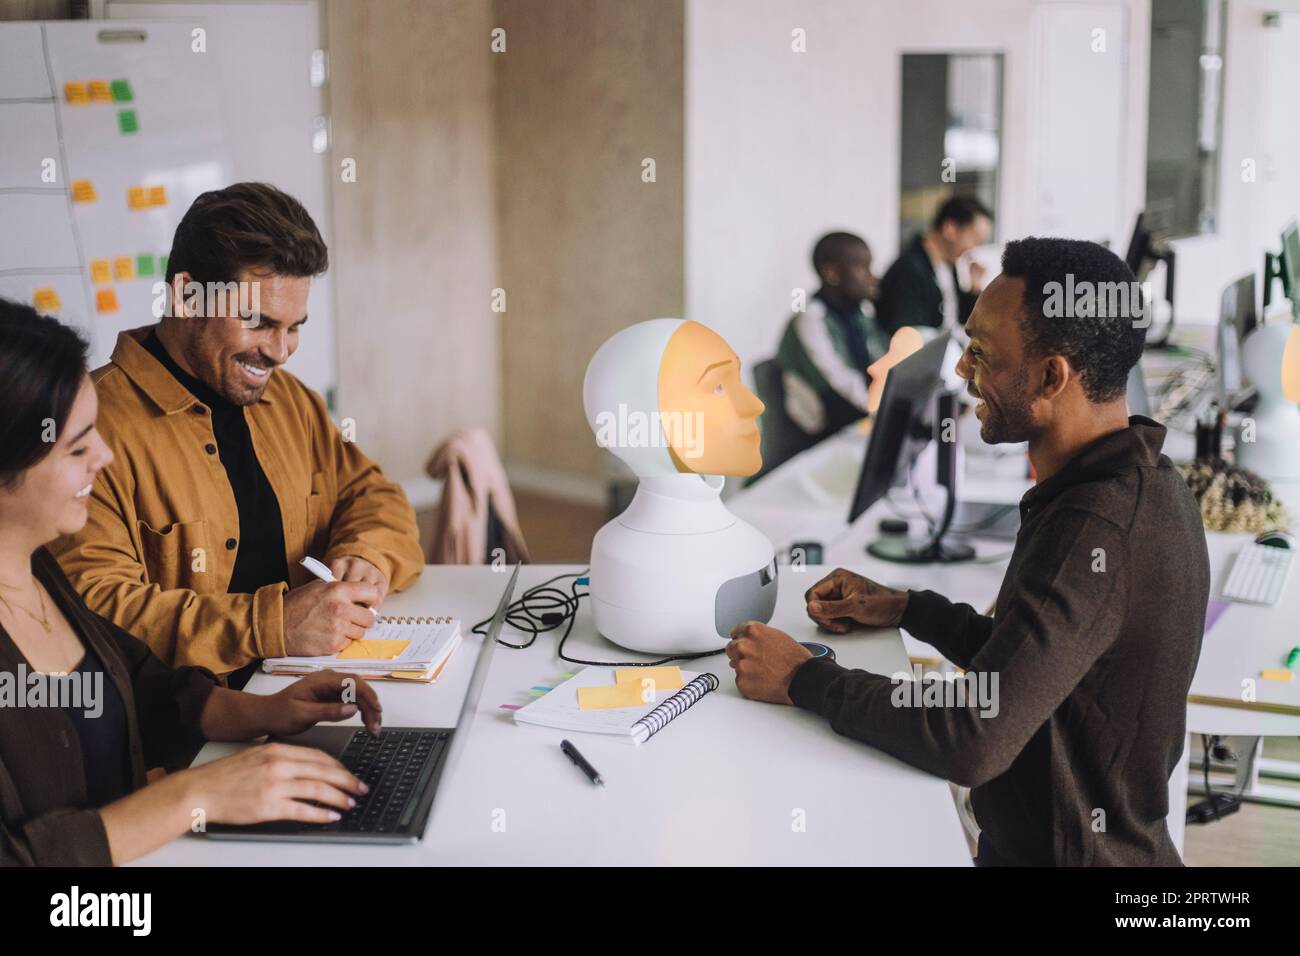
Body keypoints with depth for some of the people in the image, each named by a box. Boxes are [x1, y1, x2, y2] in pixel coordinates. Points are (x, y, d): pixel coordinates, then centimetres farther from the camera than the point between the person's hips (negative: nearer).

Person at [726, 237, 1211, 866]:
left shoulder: (1094, 531, -27)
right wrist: (907, 609, 9)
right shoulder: (1142, 483, 4)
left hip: (1065, 852, -9)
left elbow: (972, 743, -28)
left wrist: (803, 681, -17)